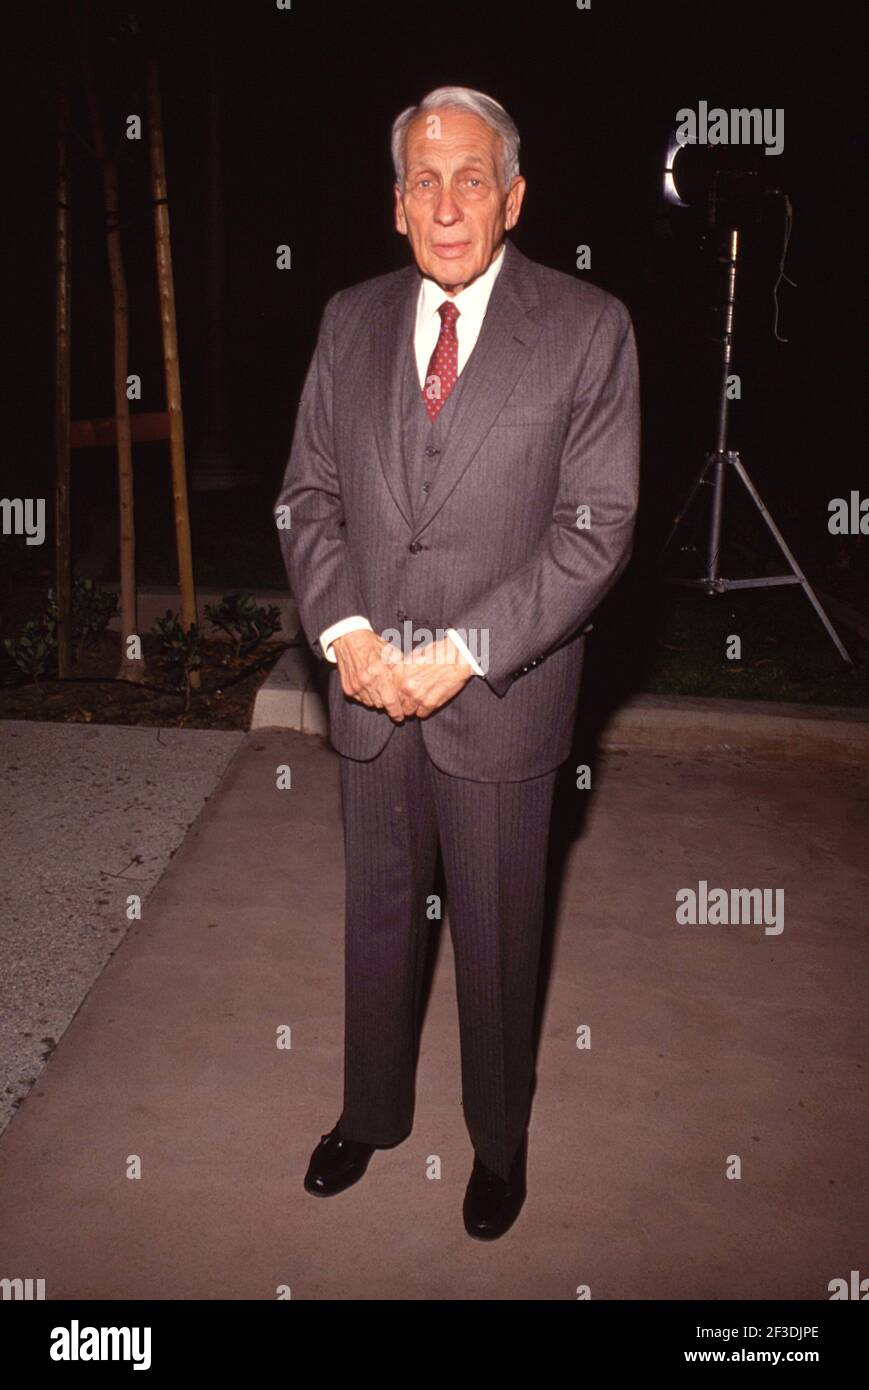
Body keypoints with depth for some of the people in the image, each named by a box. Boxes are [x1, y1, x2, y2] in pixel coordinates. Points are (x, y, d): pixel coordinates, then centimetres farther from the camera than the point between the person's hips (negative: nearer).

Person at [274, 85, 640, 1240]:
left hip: (502, 699, -3)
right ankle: (373, 1111, 45)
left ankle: (500, 1139, 40)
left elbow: (598, 526, -12)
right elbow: (308, 496, 5)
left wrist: (462, 652, -19)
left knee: (498, 933, 14)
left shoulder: (588, 328, -8)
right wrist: (341, 630, -11)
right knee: (377, 917, 19)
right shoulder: (350, 321, 5)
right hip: (369, 691, 4)